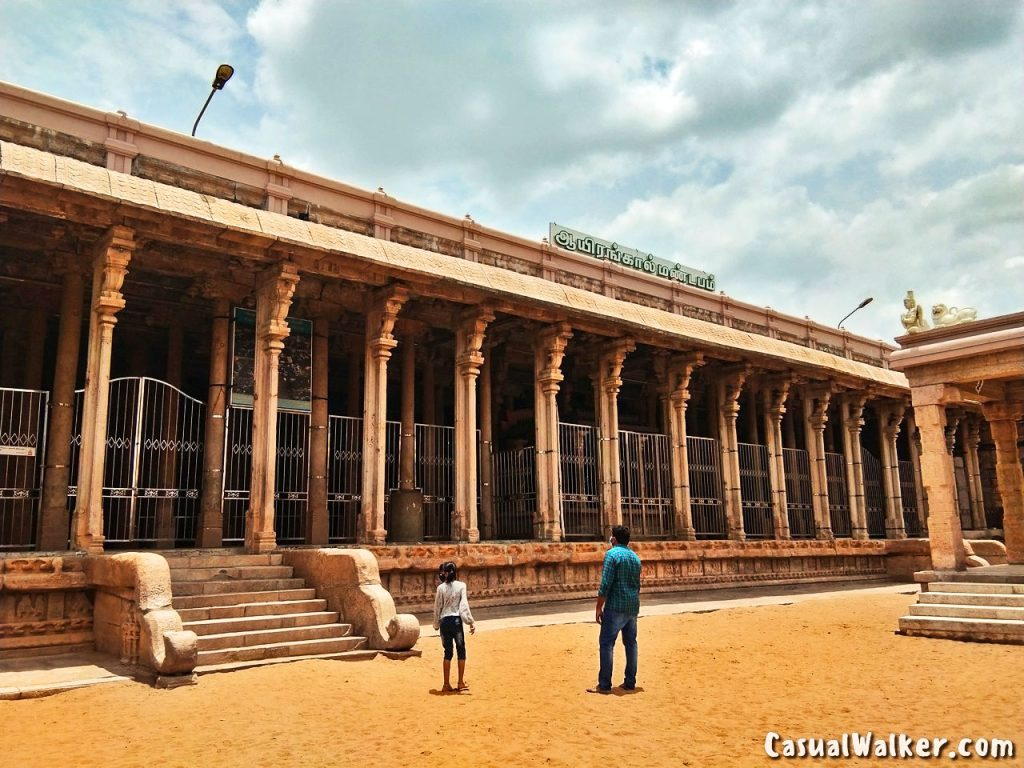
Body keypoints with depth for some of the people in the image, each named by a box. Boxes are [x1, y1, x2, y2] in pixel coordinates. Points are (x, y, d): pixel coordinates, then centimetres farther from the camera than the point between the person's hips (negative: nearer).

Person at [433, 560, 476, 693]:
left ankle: (447, 684, 11)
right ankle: (461, 683, 10)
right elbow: (464, 605, -8)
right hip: (456, 620, -2)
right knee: (461, 650, 9)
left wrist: (436, 625, 16)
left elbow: (437, 607, 5)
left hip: (444, 621, 2)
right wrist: (471, 622, -5)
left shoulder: (441, 588, 1)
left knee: (448, 652, 10)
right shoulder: (461, 585, -3)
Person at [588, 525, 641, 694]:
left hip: (615, 607, -7)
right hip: (633, 608, 7)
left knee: (606, 644, -3)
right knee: (631, 643, 12)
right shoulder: (635, 557, 13)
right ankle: (630, 682, 15)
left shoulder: (612, 554, -10)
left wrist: (599, 607, -10)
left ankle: (604, 685, -3)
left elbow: (605, 584, -15)